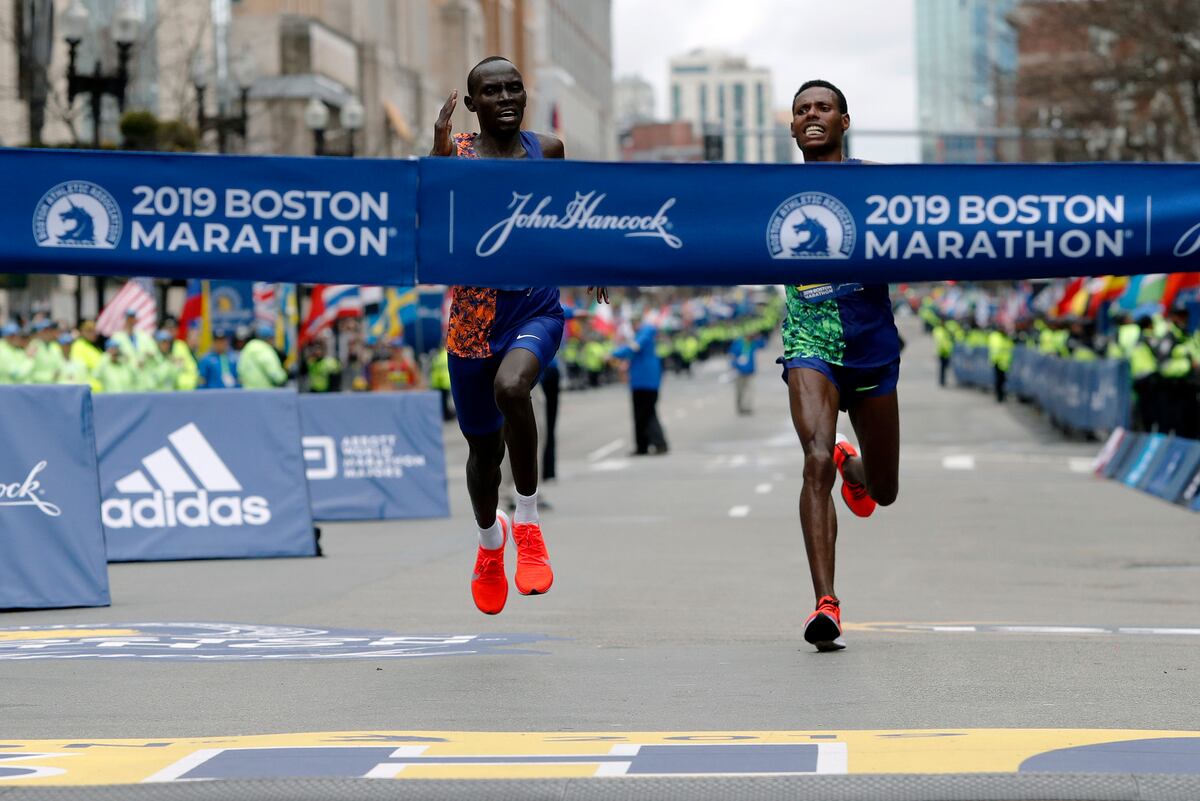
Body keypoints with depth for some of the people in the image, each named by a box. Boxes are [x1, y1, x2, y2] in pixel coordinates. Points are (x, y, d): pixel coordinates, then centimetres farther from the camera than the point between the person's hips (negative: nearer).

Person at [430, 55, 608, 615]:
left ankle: (527, 524, -16)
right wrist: (440, 162, -33)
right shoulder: (454, 154, -7)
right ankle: (489, 541, 47)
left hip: (537, 313, 0)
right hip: (473, 321, 0)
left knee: (510, 387, -33)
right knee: (484, 448, 14)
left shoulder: (546, 151, 3)